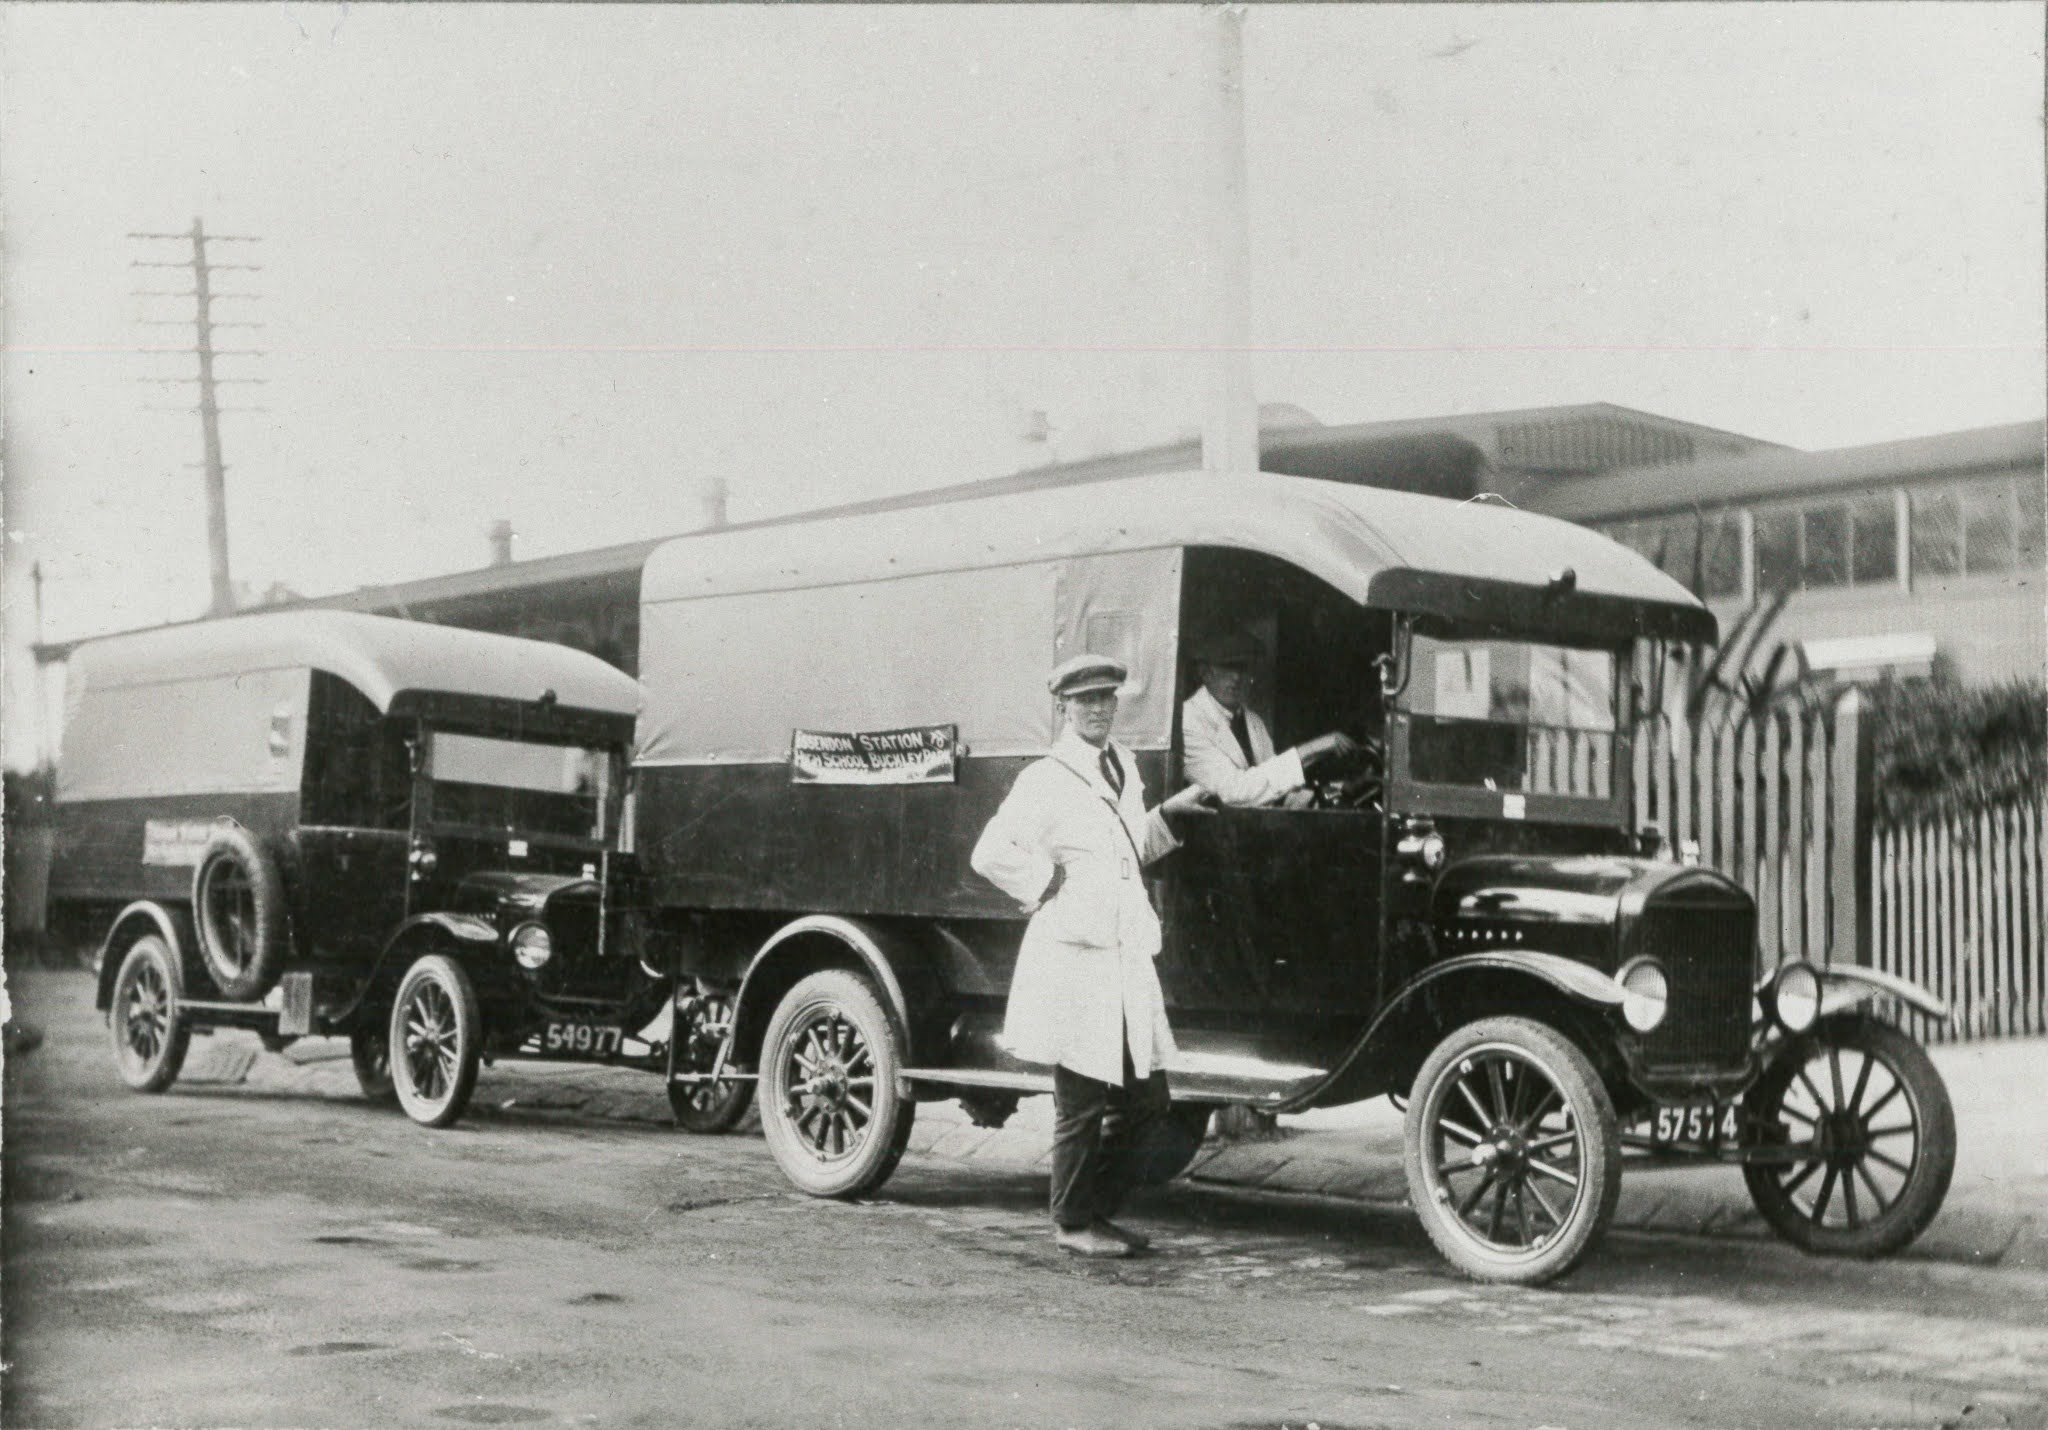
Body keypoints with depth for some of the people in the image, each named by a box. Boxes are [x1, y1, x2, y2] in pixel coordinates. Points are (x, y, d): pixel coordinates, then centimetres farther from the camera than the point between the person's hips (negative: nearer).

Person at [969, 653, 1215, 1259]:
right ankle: (1072, 1224, 14)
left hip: (1128, 959, 8)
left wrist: (1168, 813, 17)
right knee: (1081, 1105, 0)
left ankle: (1099, 1212, 24)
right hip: (1072, 962, -8)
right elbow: (991, 854, -18)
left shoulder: (1122, 765, 16)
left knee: (1145, 1103, 10)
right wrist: (1048, 890, -11)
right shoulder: (1045, 779, -9)